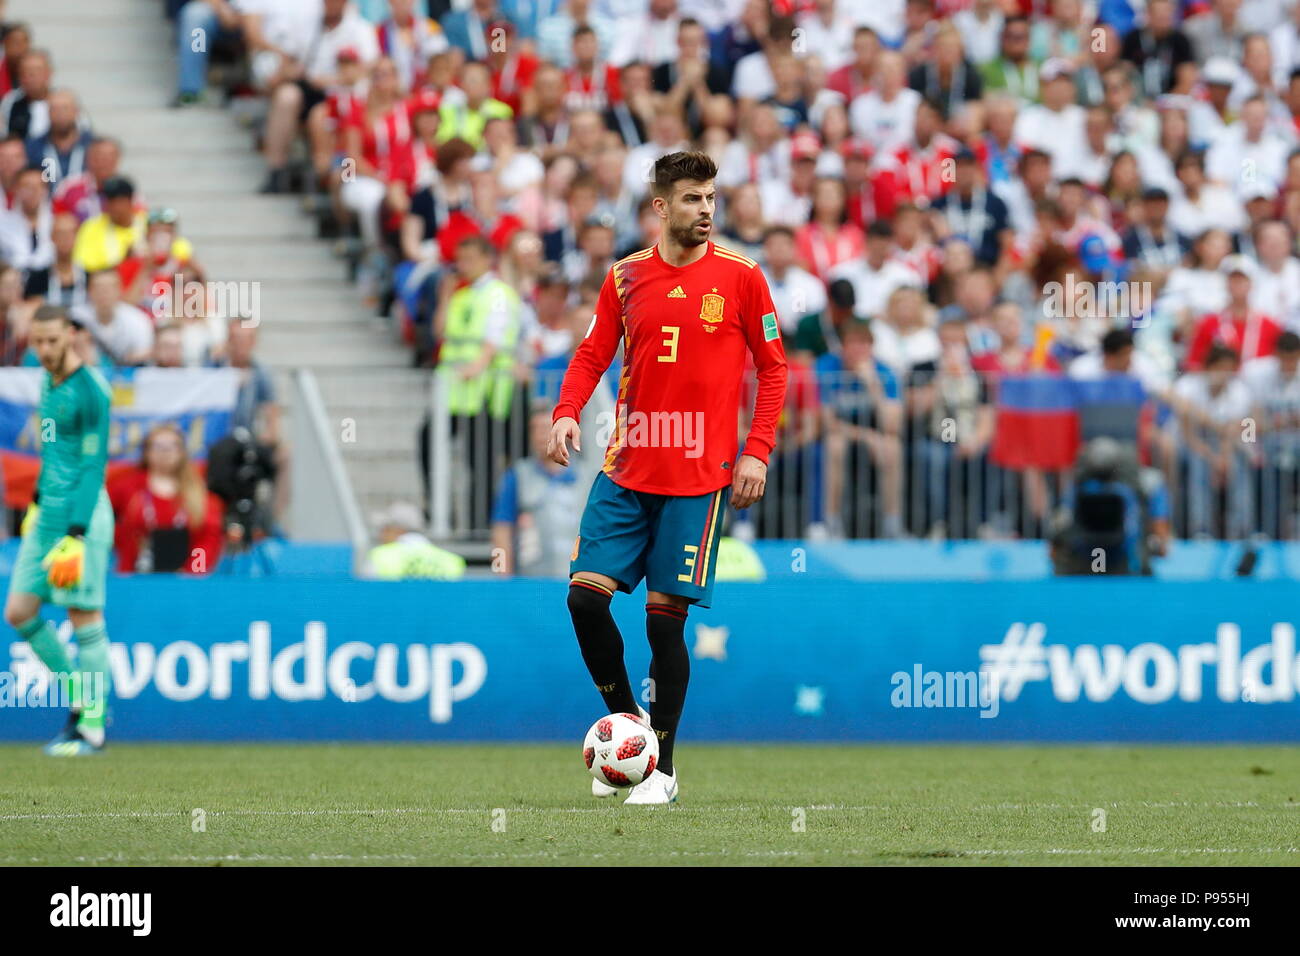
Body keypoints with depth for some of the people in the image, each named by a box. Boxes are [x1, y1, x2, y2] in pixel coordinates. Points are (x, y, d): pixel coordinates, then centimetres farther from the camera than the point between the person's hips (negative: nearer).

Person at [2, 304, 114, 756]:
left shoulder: (89, 390, -14)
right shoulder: (48, 382, 13)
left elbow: (93, 465, -17)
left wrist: (76, 534, -21)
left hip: (81, 514, -9)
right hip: (47, 514, 9)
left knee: (85, 620, -6)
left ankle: (92, 726, 0)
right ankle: (79, 697, 19)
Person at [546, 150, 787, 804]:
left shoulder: (739, 277, -2)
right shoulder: (625, 277, 5)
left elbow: (773, 367, 3)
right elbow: (592, 356, 11)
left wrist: (757, 452, -6)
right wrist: (566, 413, -7)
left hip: (698, 475, -3)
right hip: (626, 470, 3)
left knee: (666, 618, -2)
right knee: (586, 595, -6)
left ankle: (662, 766, 10)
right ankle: (625, 723, 16)